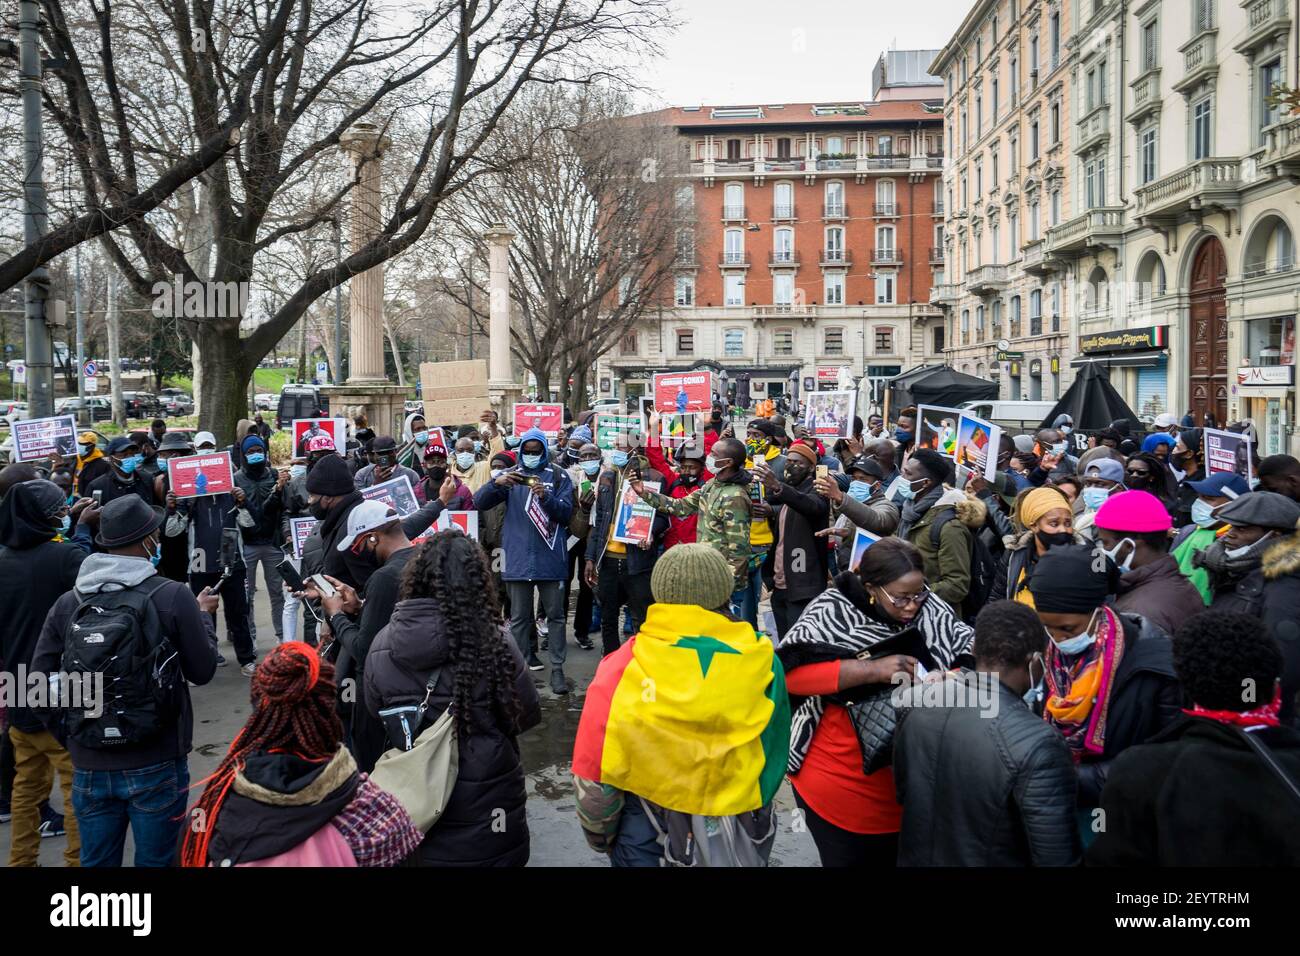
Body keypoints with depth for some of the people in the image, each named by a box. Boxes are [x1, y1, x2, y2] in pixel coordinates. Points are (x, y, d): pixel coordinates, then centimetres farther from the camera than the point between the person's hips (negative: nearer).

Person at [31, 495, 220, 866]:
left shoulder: (67, 604, -2)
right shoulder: (172, 596, -13)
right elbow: (202, 670, -4)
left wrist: (72, 733, 14)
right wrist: (202, 615, 11)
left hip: (89, 766, 3)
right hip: (156, 764, -3)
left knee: (96, 862, 18)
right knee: (155, 861, 11)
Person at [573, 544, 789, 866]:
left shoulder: (623, 670, -21)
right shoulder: (761, 663, -16)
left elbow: (594, 779, -14)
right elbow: (775, 758, -2)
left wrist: (599, 836, 5)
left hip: (651, 843, -1)